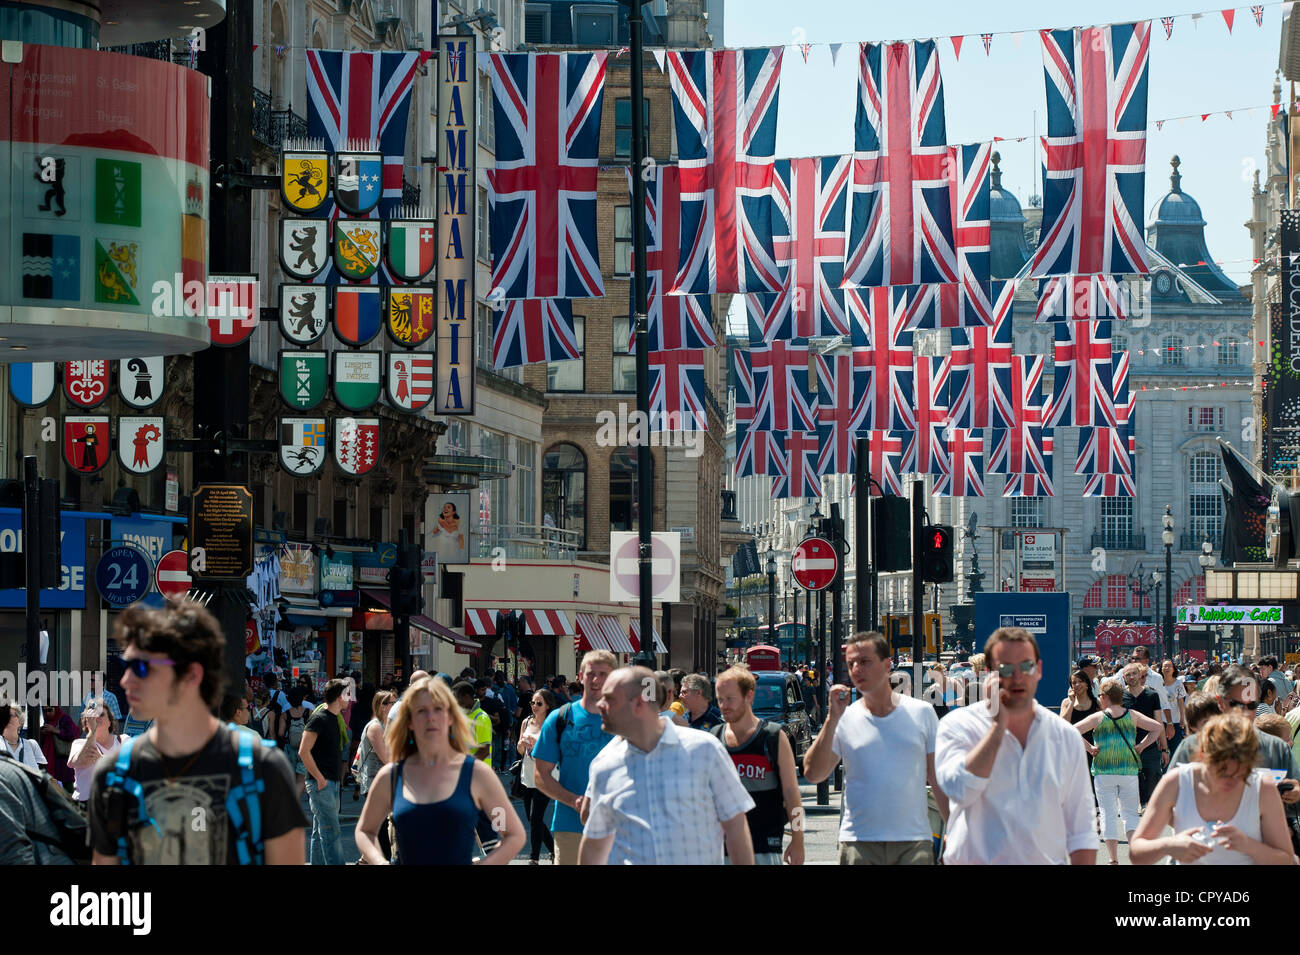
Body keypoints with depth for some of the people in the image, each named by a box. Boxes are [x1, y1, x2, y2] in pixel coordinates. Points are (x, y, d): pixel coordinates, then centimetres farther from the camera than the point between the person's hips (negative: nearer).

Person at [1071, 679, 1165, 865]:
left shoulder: (1098, 717, -3)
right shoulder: (1132, 715, 4)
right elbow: (1158, 728, 5)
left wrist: (1090, 748, -4)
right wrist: (1140, 746, 6)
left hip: (1103, 771, -2)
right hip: (1129, 770, 2)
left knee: (1108, 815, 4)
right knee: (1130, 813, 9)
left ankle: (1113, 860, 1)